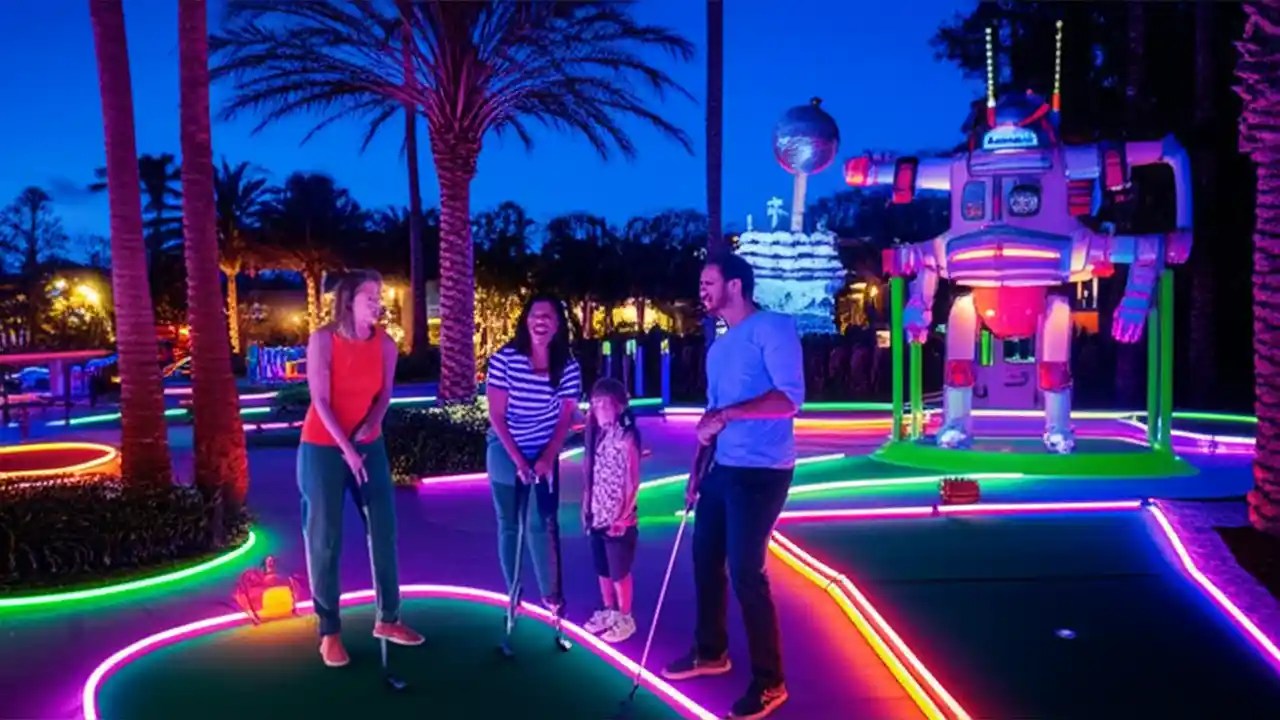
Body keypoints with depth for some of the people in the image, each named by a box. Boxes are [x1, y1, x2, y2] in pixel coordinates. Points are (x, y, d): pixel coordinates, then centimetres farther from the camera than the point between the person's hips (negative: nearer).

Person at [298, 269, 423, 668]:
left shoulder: (385, 344, -1)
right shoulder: (323, 340, -12)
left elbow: (384, 394, 4)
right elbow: (321, 399, -14)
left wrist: (369, 426, -15)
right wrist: (347, 448, -19)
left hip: (370, 446, 4)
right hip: (323, 448, -4)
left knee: (384, 530, 5)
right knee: (325, 538, 1)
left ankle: (387, 619, 19)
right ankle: (329, 632, 11)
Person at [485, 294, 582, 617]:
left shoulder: (569, 367, -8)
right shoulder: (504, 359, -14)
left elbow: (565, 419, -4)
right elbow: (496, 415, -12)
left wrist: (547, 458, -13)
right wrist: (518, 459, -16)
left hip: (544, 454, 1)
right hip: (506, 452, -1)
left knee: (543, 523, 1)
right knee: (509, 524, 7)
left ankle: (551, 593, 14)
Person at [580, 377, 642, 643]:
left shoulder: (626, 437, -14)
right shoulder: (596, 435, 5)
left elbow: (633, 482, -14)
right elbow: (589, 475, 9)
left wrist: (623, 516, -15)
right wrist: (586, 507, 6)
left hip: (618, 518, -6)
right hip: (597, 515, 6)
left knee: (619, 571, 5)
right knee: (602, 569, 18)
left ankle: (625, 619, 20)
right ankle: (608, 611, 33)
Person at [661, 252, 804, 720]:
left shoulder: (773, 328, -12)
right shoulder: (718, 346, 16)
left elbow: (791, 397, -23)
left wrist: (726, 414, -24)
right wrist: (698, 471, 17)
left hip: (761, 473, -9)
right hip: (722, 470, 9)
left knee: (745, 575, -4)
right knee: (706, 562, 16)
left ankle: (769, 682, 13)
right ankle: (711, 653, 37)